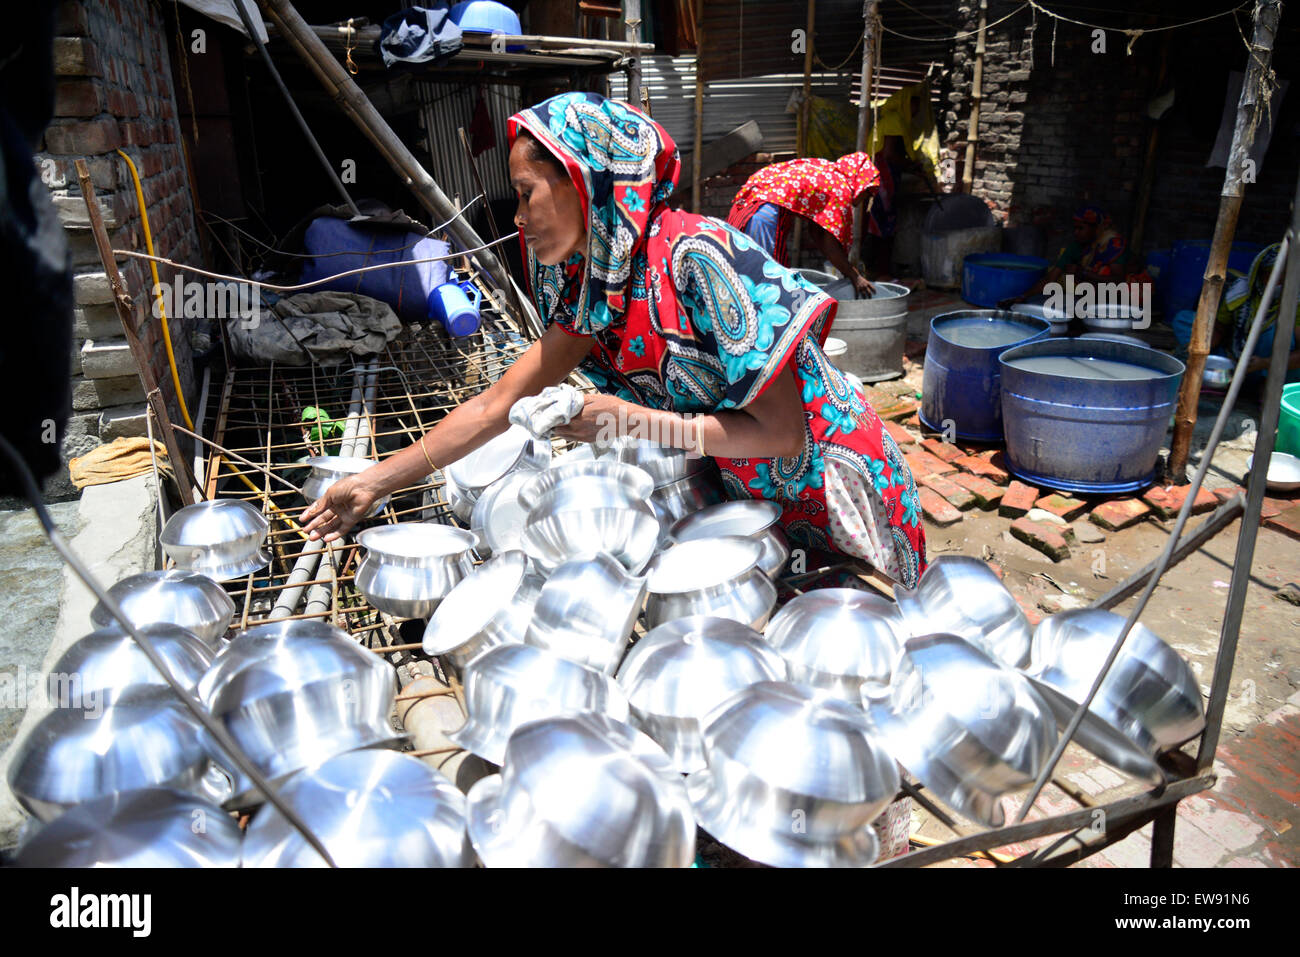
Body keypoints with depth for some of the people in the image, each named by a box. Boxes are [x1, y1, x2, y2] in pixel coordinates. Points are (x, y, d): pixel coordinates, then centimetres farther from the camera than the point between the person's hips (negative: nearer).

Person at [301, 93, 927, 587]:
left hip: (828, 490, -6)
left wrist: (636, 423, -26)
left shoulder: (694, 255, -28)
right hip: (745, 498, 7)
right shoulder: (594, 289, -4)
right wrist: (377, 482, -1)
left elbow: (780, 432, -26)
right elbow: (496, 405, 0)